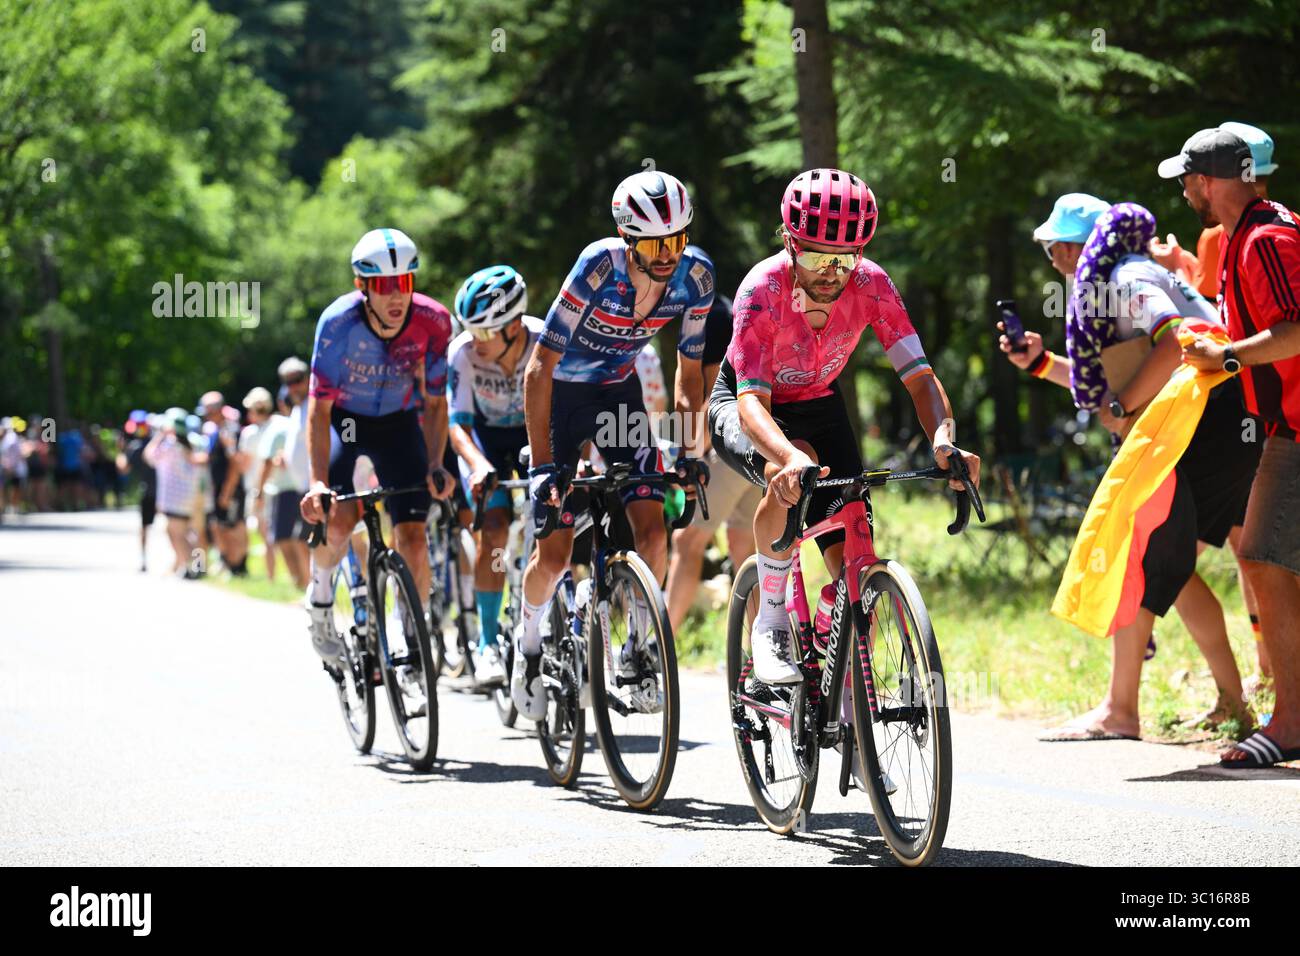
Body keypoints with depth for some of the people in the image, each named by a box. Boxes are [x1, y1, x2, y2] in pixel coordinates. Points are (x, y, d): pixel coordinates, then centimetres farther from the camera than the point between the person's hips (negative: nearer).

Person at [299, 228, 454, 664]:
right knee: (338, 520, -24)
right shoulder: (339, 322, -30)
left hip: (398, 422, 2)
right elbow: (319, 406, -28)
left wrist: (435, 466, -23)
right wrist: (318, 481, -38)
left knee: (413, 536, -10)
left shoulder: (433, 322, -24)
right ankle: (321, 590, 7)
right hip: (343, 416, -2)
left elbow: (434, 402, -11)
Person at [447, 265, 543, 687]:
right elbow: (458, 422, -27)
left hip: (536, 431, 1)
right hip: (486, 436, -1)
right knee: (494, 525, -21)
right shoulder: (463, 352, -29)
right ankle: (488, 643, -15)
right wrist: (479, 466, -46)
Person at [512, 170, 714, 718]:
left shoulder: (695, 276, -20)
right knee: (555, 552, -6)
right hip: (562, 392, -3)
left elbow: (689, 368, -3)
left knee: (654, 533, -13)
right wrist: (541, 466, -32)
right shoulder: (599, 267, -32)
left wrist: (690, 452, -10)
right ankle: (529, 641, 24)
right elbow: (540, 367, -28)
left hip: (619, 391, 3)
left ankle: (637, 651, 7)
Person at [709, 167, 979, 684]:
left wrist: (944, 440, -46)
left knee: (852, 558, -10)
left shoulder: (870, 284, -24)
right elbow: (752, 401, -40)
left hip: (819, 407, 3)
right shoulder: (763, 289, -32)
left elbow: (919, 376, -25)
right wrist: (791, 456, -60)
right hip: (741, 407, -3)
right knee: (793, 474, -38)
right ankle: (771, 621, -20)